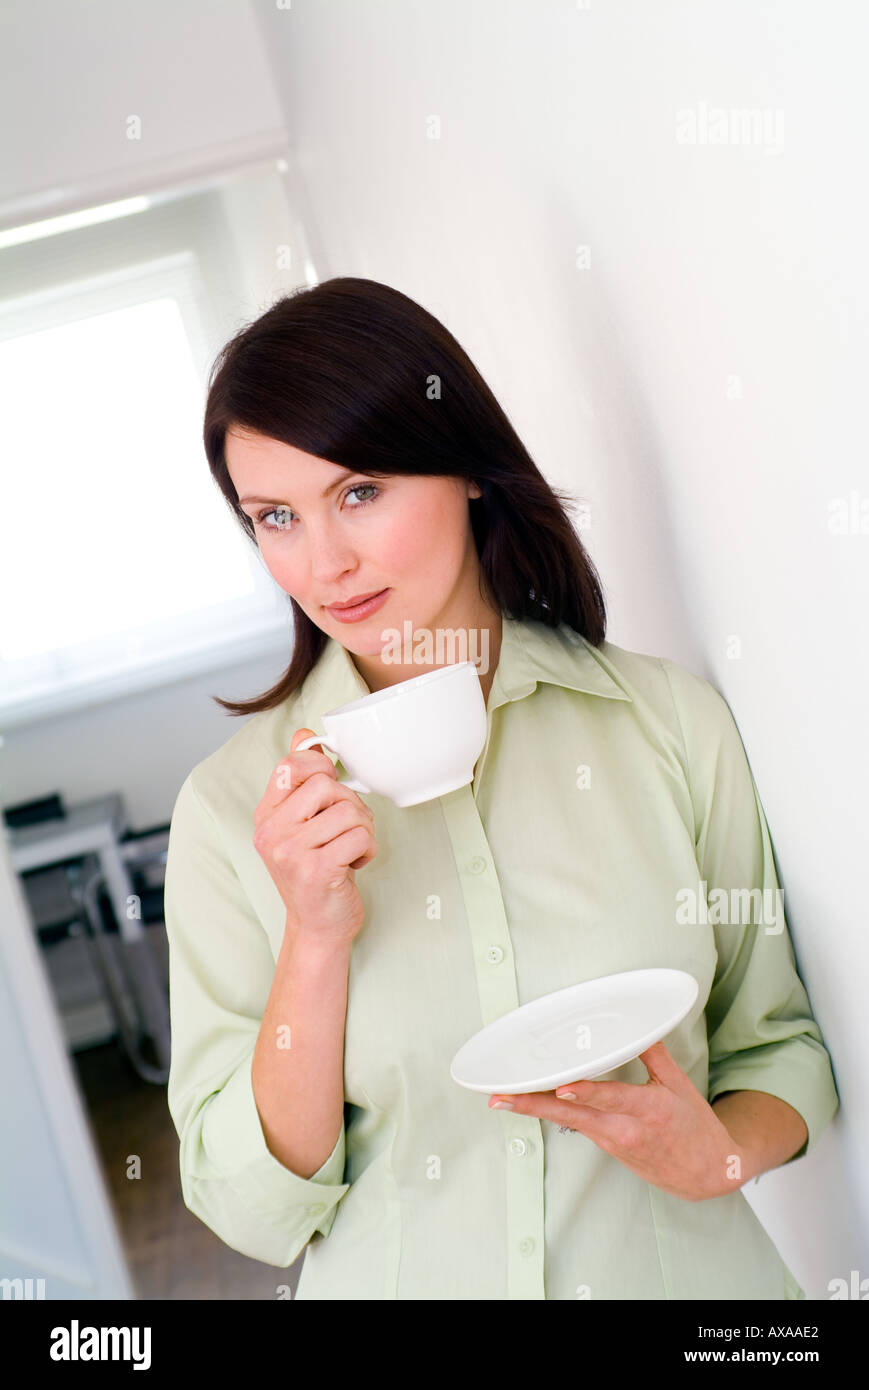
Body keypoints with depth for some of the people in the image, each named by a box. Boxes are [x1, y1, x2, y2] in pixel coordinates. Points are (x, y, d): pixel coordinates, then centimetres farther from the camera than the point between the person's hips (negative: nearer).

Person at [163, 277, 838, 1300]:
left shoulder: (674, 719, -12)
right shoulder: (231, 806, -12)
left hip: (689, 1265, 1)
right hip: (403, 1274, 0)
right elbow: (257, 1213, -11)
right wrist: (316, 938, -24)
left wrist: (719, 1151, -19)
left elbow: (776, 1043, 0)